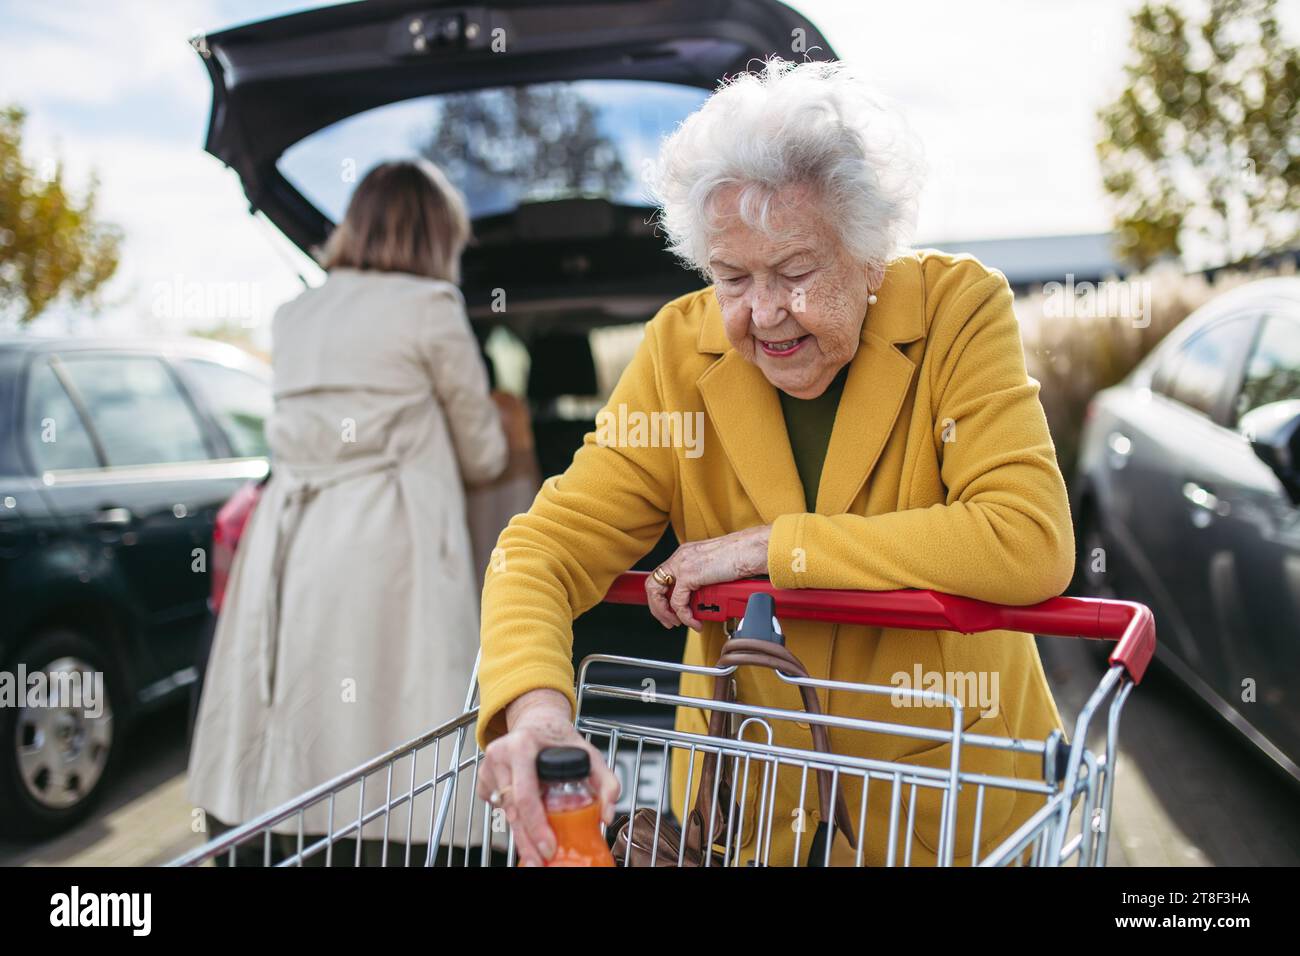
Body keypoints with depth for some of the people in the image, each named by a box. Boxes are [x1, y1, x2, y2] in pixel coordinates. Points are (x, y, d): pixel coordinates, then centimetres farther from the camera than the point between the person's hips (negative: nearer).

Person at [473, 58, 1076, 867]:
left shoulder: (960, 309, -18)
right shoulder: (680, 348, -13)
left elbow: (1033, 543, -29)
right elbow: (550, 545, -17)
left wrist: (773, 545, -27)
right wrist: (536, 708, -38)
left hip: (951, 774, -1)